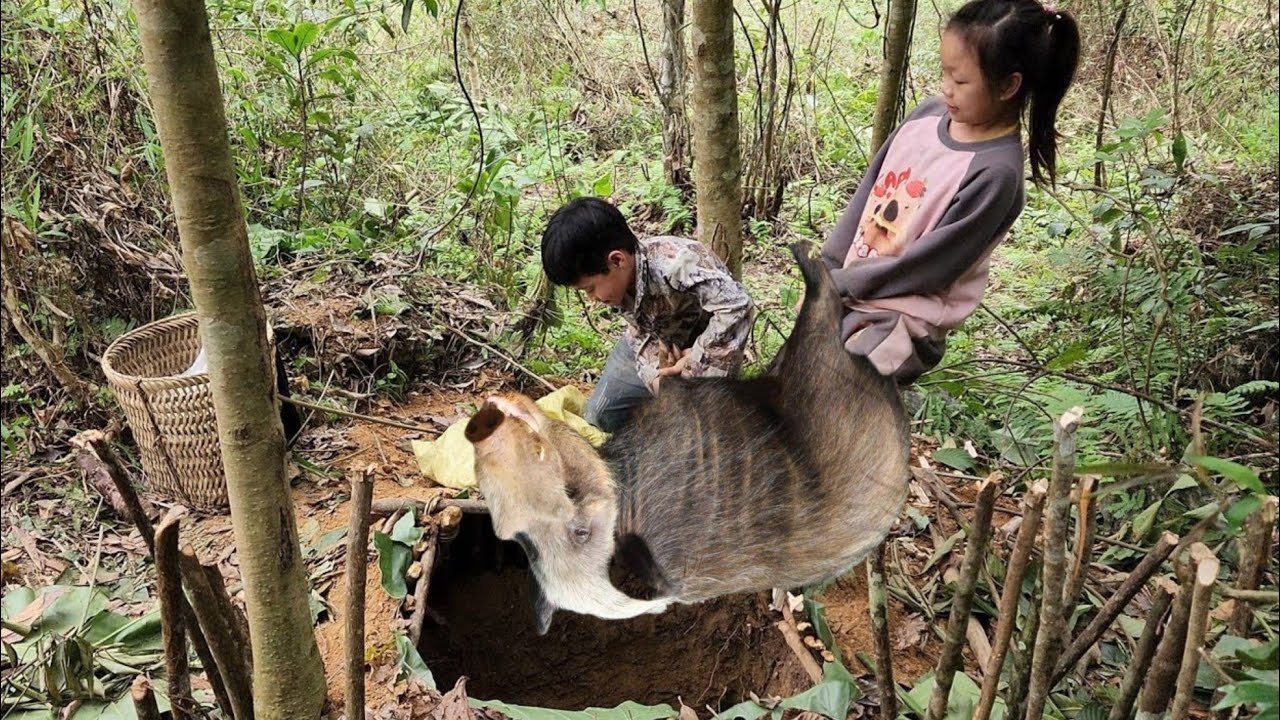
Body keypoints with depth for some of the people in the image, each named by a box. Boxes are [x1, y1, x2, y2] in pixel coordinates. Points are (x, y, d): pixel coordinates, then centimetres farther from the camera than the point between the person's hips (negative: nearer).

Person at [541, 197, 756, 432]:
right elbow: (639, 331, -4)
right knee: (599, 416, 5)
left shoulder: (673, 266, -41)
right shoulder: (618, 279, -16)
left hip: (708, 344, -6)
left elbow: (737, 305, -50)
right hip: (658, 340, 6)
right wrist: (654, 369, -24)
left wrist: (694, 364, -39)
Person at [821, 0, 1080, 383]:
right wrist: (825, 269, 3)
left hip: (902, 319, -7)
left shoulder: (995, 173, -20)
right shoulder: (928, 114, 0)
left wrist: (840, 285, -12)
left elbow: (927, 265, -18)